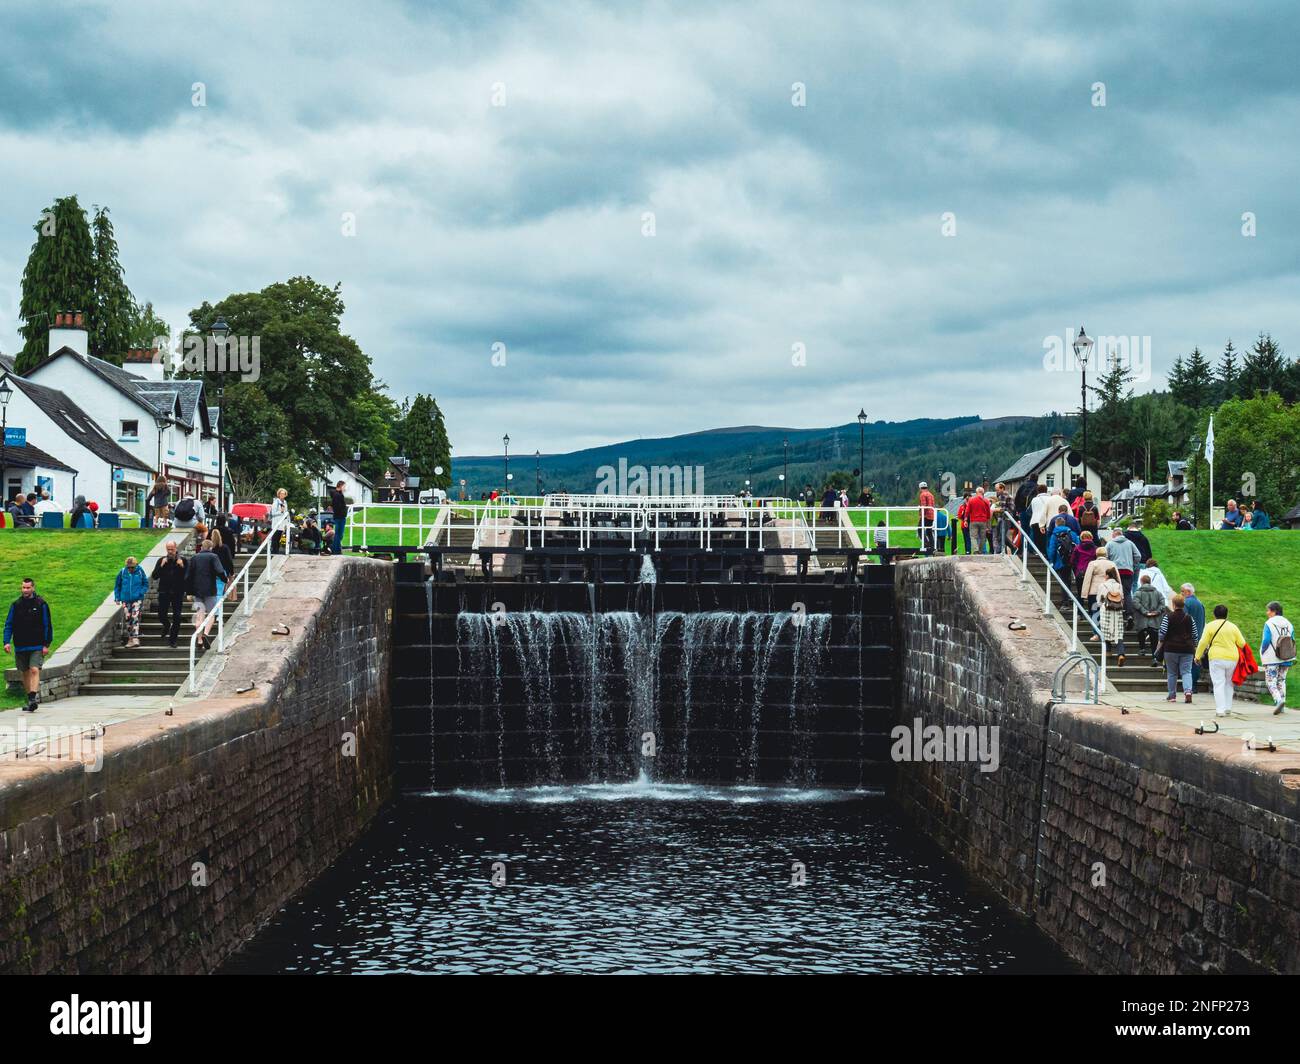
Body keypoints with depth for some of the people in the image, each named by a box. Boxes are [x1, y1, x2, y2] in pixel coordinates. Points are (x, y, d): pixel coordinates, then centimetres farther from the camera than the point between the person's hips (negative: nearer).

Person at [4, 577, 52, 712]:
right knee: (25, 673, 9)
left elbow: (47, 625, 1)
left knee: (34, 670, -16)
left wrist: (46, 645, -3)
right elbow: (8, 624, 7)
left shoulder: (41, 604, -2)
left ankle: (33, 698, -25)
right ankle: (31, 699, 19)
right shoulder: (16, 604, 6)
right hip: (20, 646, 4)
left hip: (37, 646, -4)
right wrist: (7, 642, -5)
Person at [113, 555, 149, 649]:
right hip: (126, 600, 2)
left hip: (137, 599, -2)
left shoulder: (140, 571, -4)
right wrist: (117, 598, 6)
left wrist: (142, 592, -9)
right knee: (128, 619, 8)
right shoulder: (122, 572, -1)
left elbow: (146, 584, 7)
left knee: (135, 618, -16)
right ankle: (130, 639, 19)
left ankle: (135, 639, -21)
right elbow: (117, 585, 10)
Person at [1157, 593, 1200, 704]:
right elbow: (1195, 635, 8)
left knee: (1172, 673, 8)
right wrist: (1194, 647, 19)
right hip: (1187, 649, 2)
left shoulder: (1168, 617, -5)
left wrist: (1160, 644, 5)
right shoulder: (1189, 618, 5)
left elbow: (1162, 633, -8)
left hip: (1171, 649, -2)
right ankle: (1188, 690, -22)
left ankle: (1172, 695, 12)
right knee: (1186, 672, 2)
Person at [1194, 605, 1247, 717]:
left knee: (1218, 684, -3)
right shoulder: (1233, 626, 7)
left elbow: (1203, 642, -6)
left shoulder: (1210, 626, -2)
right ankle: (1227, 707, 19)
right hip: (1232, 658, 3)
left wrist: (1198, 656, 3)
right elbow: (1242, 643, 7)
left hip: (1216, 658, -3)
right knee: (1229, 683, 17)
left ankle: (1220, 710, -11)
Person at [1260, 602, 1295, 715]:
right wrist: (1290, 659, 15)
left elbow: (1266, 641, -17)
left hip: (1272, 659, -6)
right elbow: (1292, 642, 7)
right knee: (1281, 681, 15)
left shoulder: (1269, 624, -12)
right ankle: (1281, 706, 11)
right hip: (1285, 659, 6)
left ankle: (1279, 700, -22)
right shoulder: (1289, 624, 6)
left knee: (1271, 682, 0)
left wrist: (1262, 654, -1)